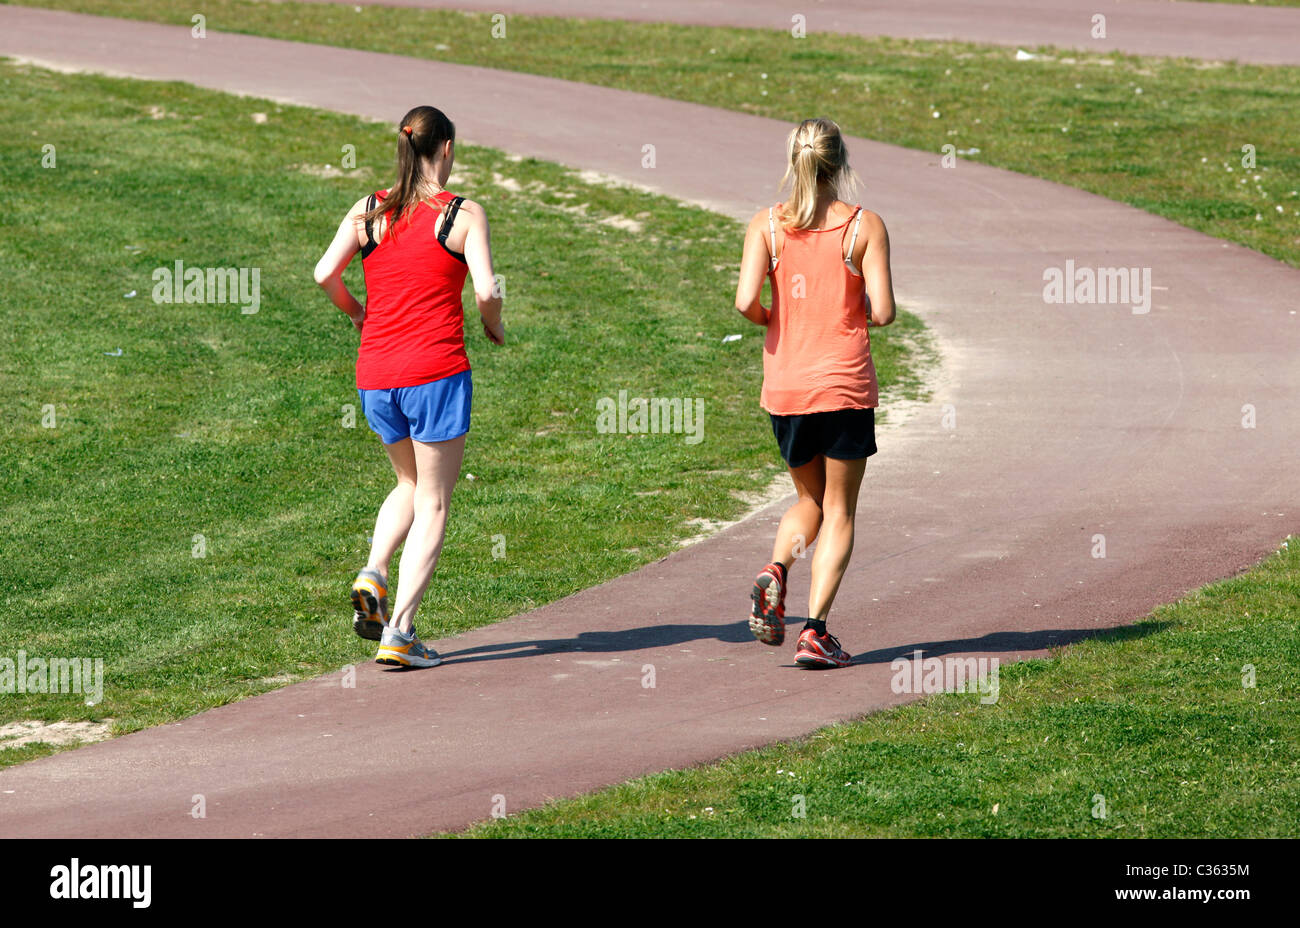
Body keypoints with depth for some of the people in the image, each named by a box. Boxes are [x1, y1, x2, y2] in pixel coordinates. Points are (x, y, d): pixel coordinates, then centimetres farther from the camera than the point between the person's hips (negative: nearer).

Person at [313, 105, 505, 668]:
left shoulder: (367, 211, 6)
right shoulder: (464, 215, -4)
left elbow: (324, 274, -5)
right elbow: (486, 289, -14)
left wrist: (354, 312, 14)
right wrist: (494, 327, 7)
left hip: (375, 373, 4)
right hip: (436, 371, -4)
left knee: (411, 485, 26)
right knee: (432, 505, 5)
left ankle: (372, 575, 2)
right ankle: (399, 632, -4)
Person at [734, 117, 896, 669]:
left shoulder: (766, 224, -1)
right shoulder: (865, 226, -5)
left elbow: (745, 301, -12)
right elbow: (882, 312, -10)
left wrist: (771, 319, 10)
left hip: (784, 386, 2)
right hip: (845, 385, -2)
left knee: (810, 501, 22)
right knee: (839, 511, 7)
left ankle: (775, 572, -7)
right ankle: (816, 631, -5)